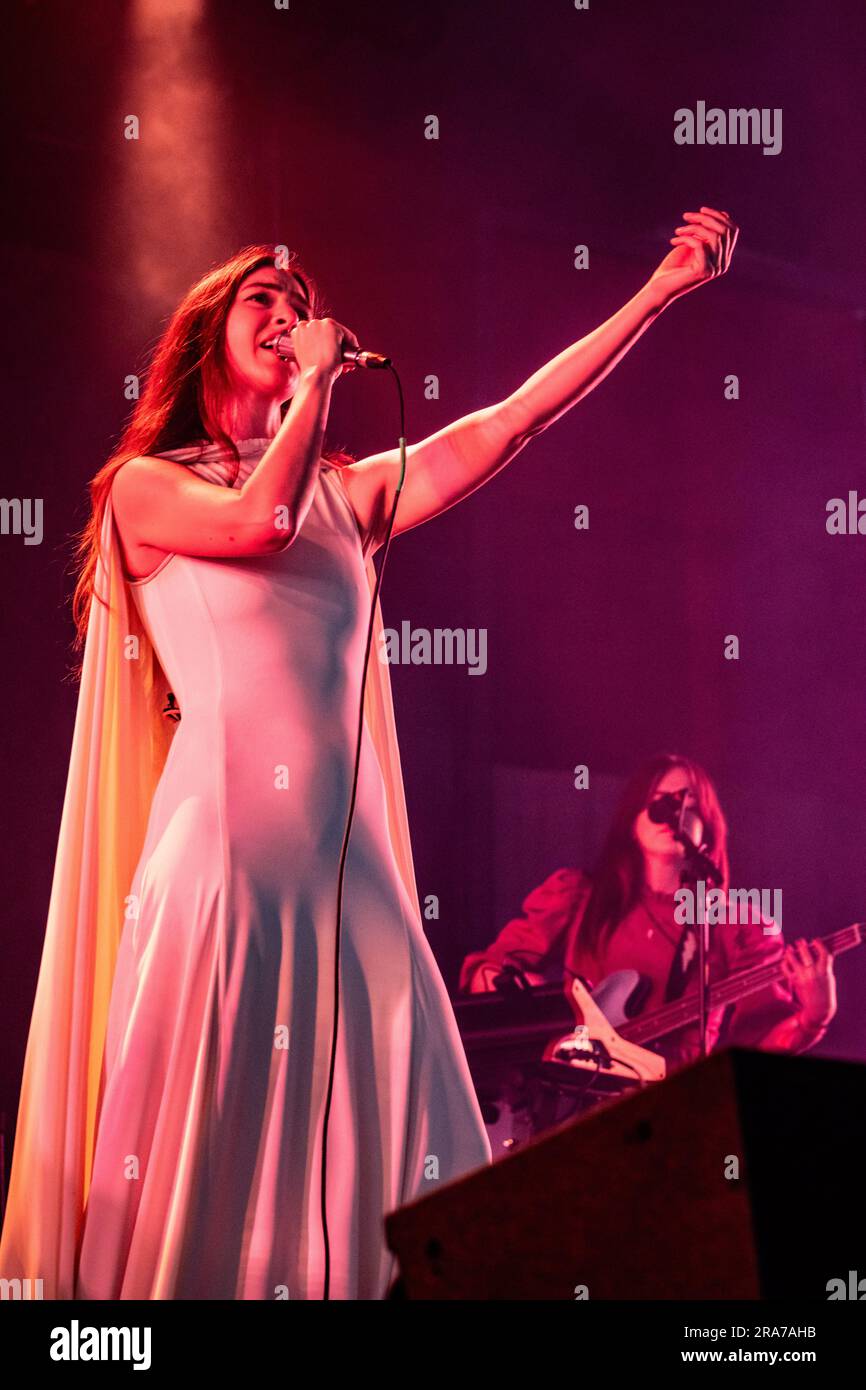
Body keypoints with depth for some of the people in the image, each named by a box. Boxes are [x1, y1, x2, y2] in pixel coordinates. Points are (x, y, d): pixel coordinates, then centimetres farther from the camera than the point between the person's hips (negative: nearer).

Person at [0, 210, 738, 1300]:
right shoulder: (146, 487, 8)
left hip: (352, 854, 4)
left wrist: (663, 289, 11)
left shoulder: (352, 492, 19)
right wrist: (318, 380, 3)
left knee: (378, 1156, -1)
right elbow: (262, 517, -12)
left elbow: (512, 421, 14)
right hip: (223, 842, -4)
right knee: (213, 1148, -4)